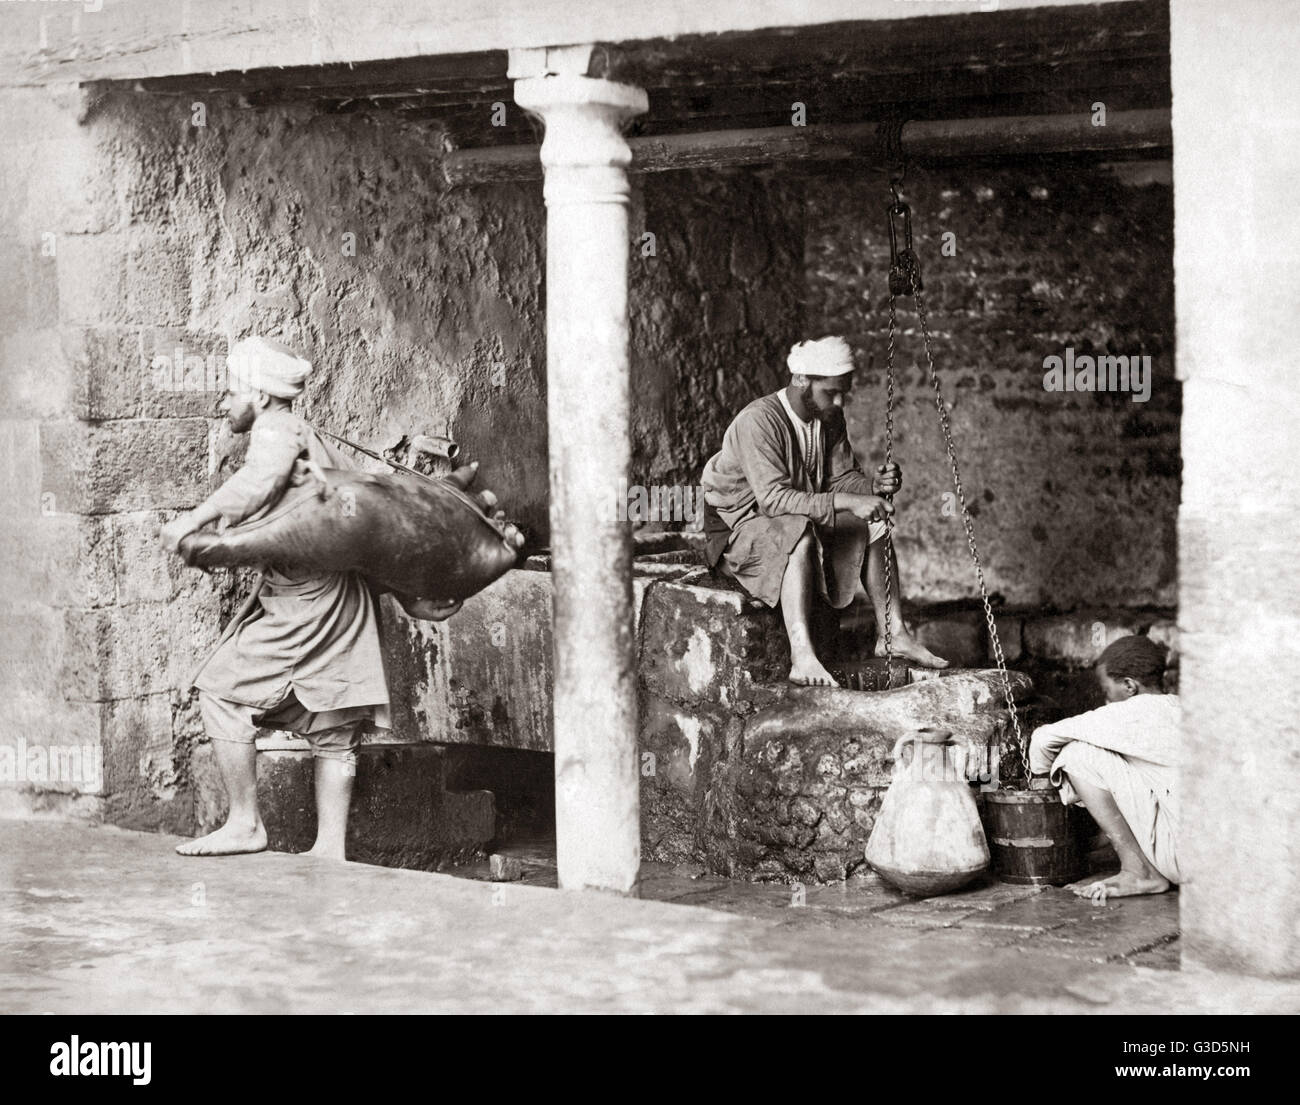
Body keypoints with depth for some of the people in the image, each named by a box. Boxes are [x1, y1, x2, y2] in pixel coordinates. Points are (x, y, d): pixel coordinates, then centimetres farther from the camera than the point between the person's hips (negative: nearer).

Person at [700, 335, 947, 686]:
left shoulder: (829, 418, 0)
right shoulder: (758, 421, -27)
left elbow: (841, 476, 4)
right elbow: (772, 498, -34)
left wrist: (875, 485, -19)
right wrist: (845, 502, -39)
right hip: (737, 530, -8)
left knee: (873, 525, -3)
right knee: (800, 534, -37)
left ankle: (893, 634, 1)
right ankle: (802, 657, -44)